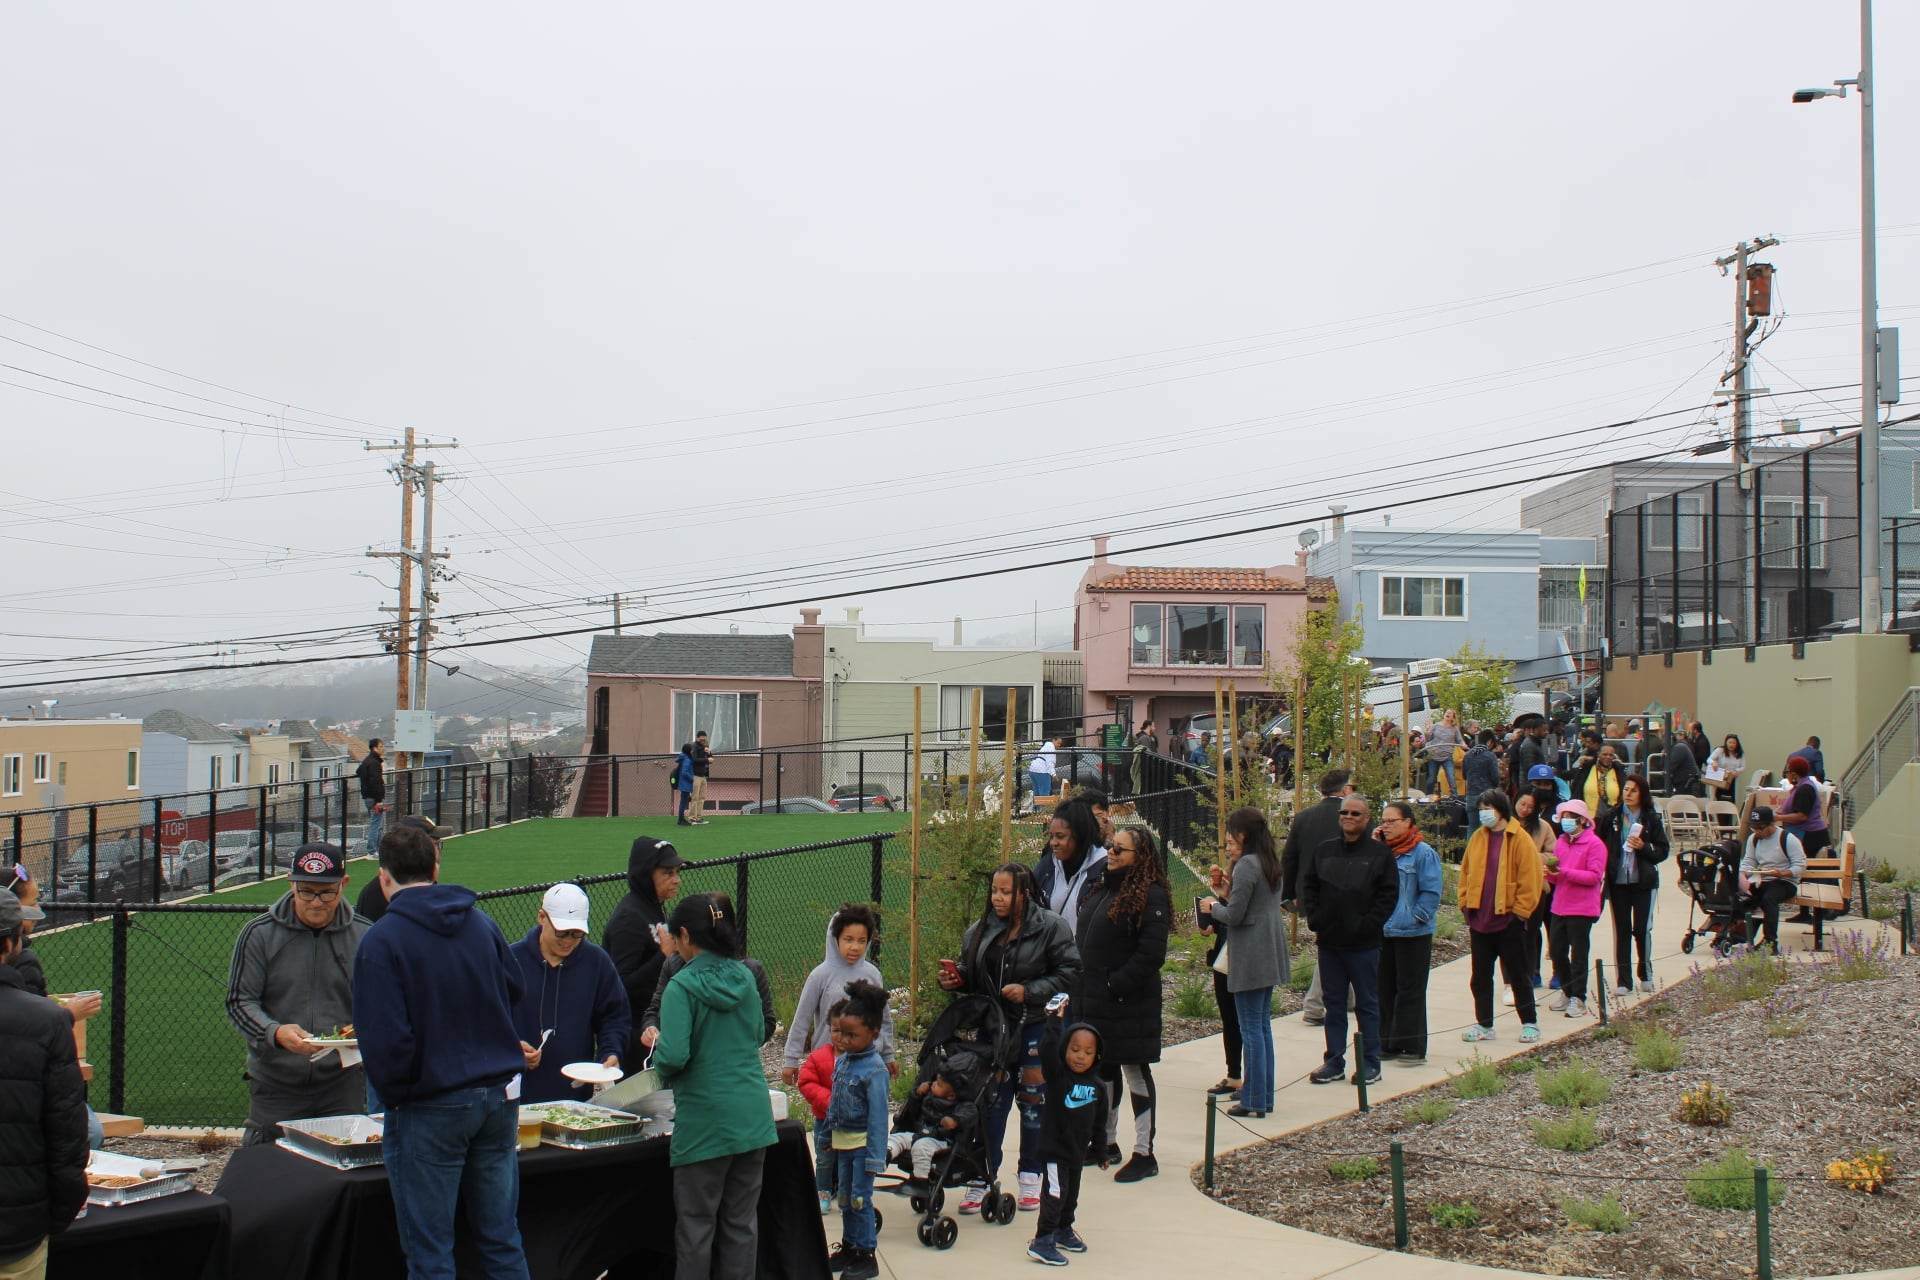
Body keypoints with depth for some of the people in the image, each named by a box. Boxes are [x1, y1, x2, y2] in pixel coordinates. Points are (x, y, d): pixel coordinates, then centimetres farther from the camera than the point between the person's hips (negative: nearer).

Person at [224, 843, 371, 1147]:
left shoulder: (364, 936, 1)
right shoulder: (259, 933, -3)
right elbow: (240, 1002, -3)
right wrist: (276, 1033, -21)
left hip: (343, 1084, 1)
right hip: (276, 1084, -1)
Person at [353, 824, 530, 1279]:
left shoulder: (380, 940, -12)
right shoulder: (482, 922, 6)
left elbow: (385, 1041, -18)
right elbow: (514, 991, 18)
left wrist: (395, 1097, -3)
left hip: (430, 1108, -5)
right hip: (500, 1098, 5)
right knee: (503, 1241, 14)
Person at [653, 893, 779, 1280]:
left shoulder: (682, 986, -12)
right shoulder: (744, 978, 6)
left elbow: (674, 1055, -20)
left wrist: (660, 1065, 0)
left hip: (704, 1123, -5)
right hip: (753, 1118, 5)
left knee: (696, 1223, 7)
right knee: (742, 1221, 12)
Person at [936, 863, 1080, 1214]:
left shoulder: (1050, 927, -9)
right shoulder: (980, 930, 3)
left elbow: (1069, 972, -11)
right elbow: (970, 974, 16)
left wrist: (1029, 991, -18)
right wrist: (953, 979, -6)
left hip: (1036, 1026, -3)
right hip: (992, 1026, 3)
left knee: (1033, 1100, 7)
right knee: (991, 1100, 2)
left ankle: (1030, 1177, 22)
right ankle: (984, 1176, 10)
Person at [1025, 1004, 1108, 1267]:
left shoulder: (1097, 1086, 2)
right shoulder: (1057, 1075, -13)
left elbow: (1099, 1123, 13)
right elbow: (1047, 1050, -33)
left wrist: (1100, 1151, 19)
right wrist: (1056, 1021, -37)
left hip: (1078, 1150, 6)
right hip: (1055, 1147, -6)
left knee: (1071, 1196, 19)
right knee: (1055, 1194, -10)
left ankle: (1064, 1231, 38)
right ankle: (1041, 1242, -6)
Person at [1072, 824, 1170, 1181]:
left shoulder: (1150, 896, -15)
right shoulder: (1101, 889, 12)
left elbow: (1151, 954, -20)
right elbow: (1084, 940, 18)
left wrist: (1116, 985, -20)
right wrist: (1079, 985, 8)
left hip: (1128, 1004, -8)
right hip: (1093, 1001, 9)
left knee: (1135, 1071, 0)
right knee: (1103, 1069, 17)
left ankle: (1144, 1154, 9)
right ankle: (1107, 1143, 31)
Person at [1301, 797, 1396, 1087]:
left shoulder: (1379, 853, -4)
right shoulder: (1324, 851, 8)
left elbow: (1388, 893, -7)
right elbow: (1308, 886, 12)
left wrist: (1368, 925, -14)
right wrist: (1314, 919, 1)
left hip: (1363, 944, -4)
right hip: (1329, 941, 4)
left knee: (1367, 1003, 5)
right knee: (1333, 1003, 10)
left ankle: (1370, 1063, 13)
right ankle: (1334, 1061, 18)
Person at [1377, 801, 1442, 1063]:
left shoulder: (1423, 853, -9)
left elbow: (1431, 893, -11)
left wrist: (1415, 918, -16)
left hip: (1413, 935, -6)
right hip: (1382, 932, 6)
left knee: (1410, 990, 0)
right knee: (1384, 990, 11)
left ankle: (1413, 1047, 8)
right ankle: (1388, 1043, 21)